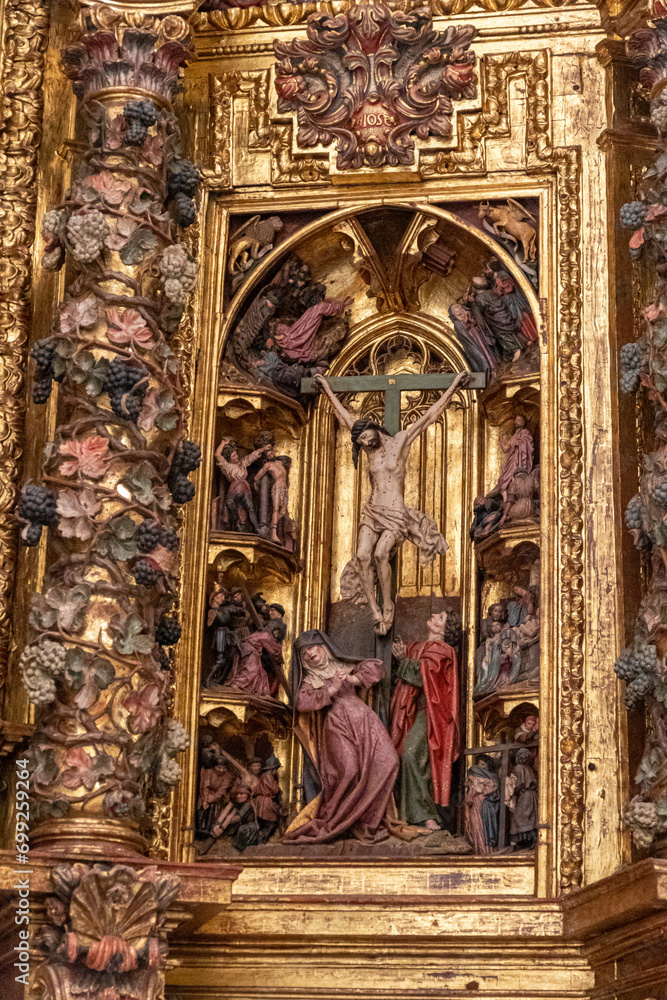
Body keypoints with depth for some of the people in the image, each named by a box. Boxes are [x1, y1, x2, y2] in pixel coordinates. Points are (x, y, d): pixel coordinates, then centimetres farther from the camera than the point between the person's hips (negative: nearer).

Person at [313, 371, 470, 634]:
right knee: (363, 556, -16)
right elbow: (345, 417, 23)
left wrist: (453, 387, 3)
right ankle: (375, 612, -13)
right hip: (372, 511, 4)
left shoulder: (400, 441, 1)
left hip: (395, 514, -4)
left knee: (380, 554, -25)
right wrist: (328, 391, 32)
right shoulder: (370, 449, 12)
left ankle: (388, 606, -13)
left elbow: (429, 415, 2)